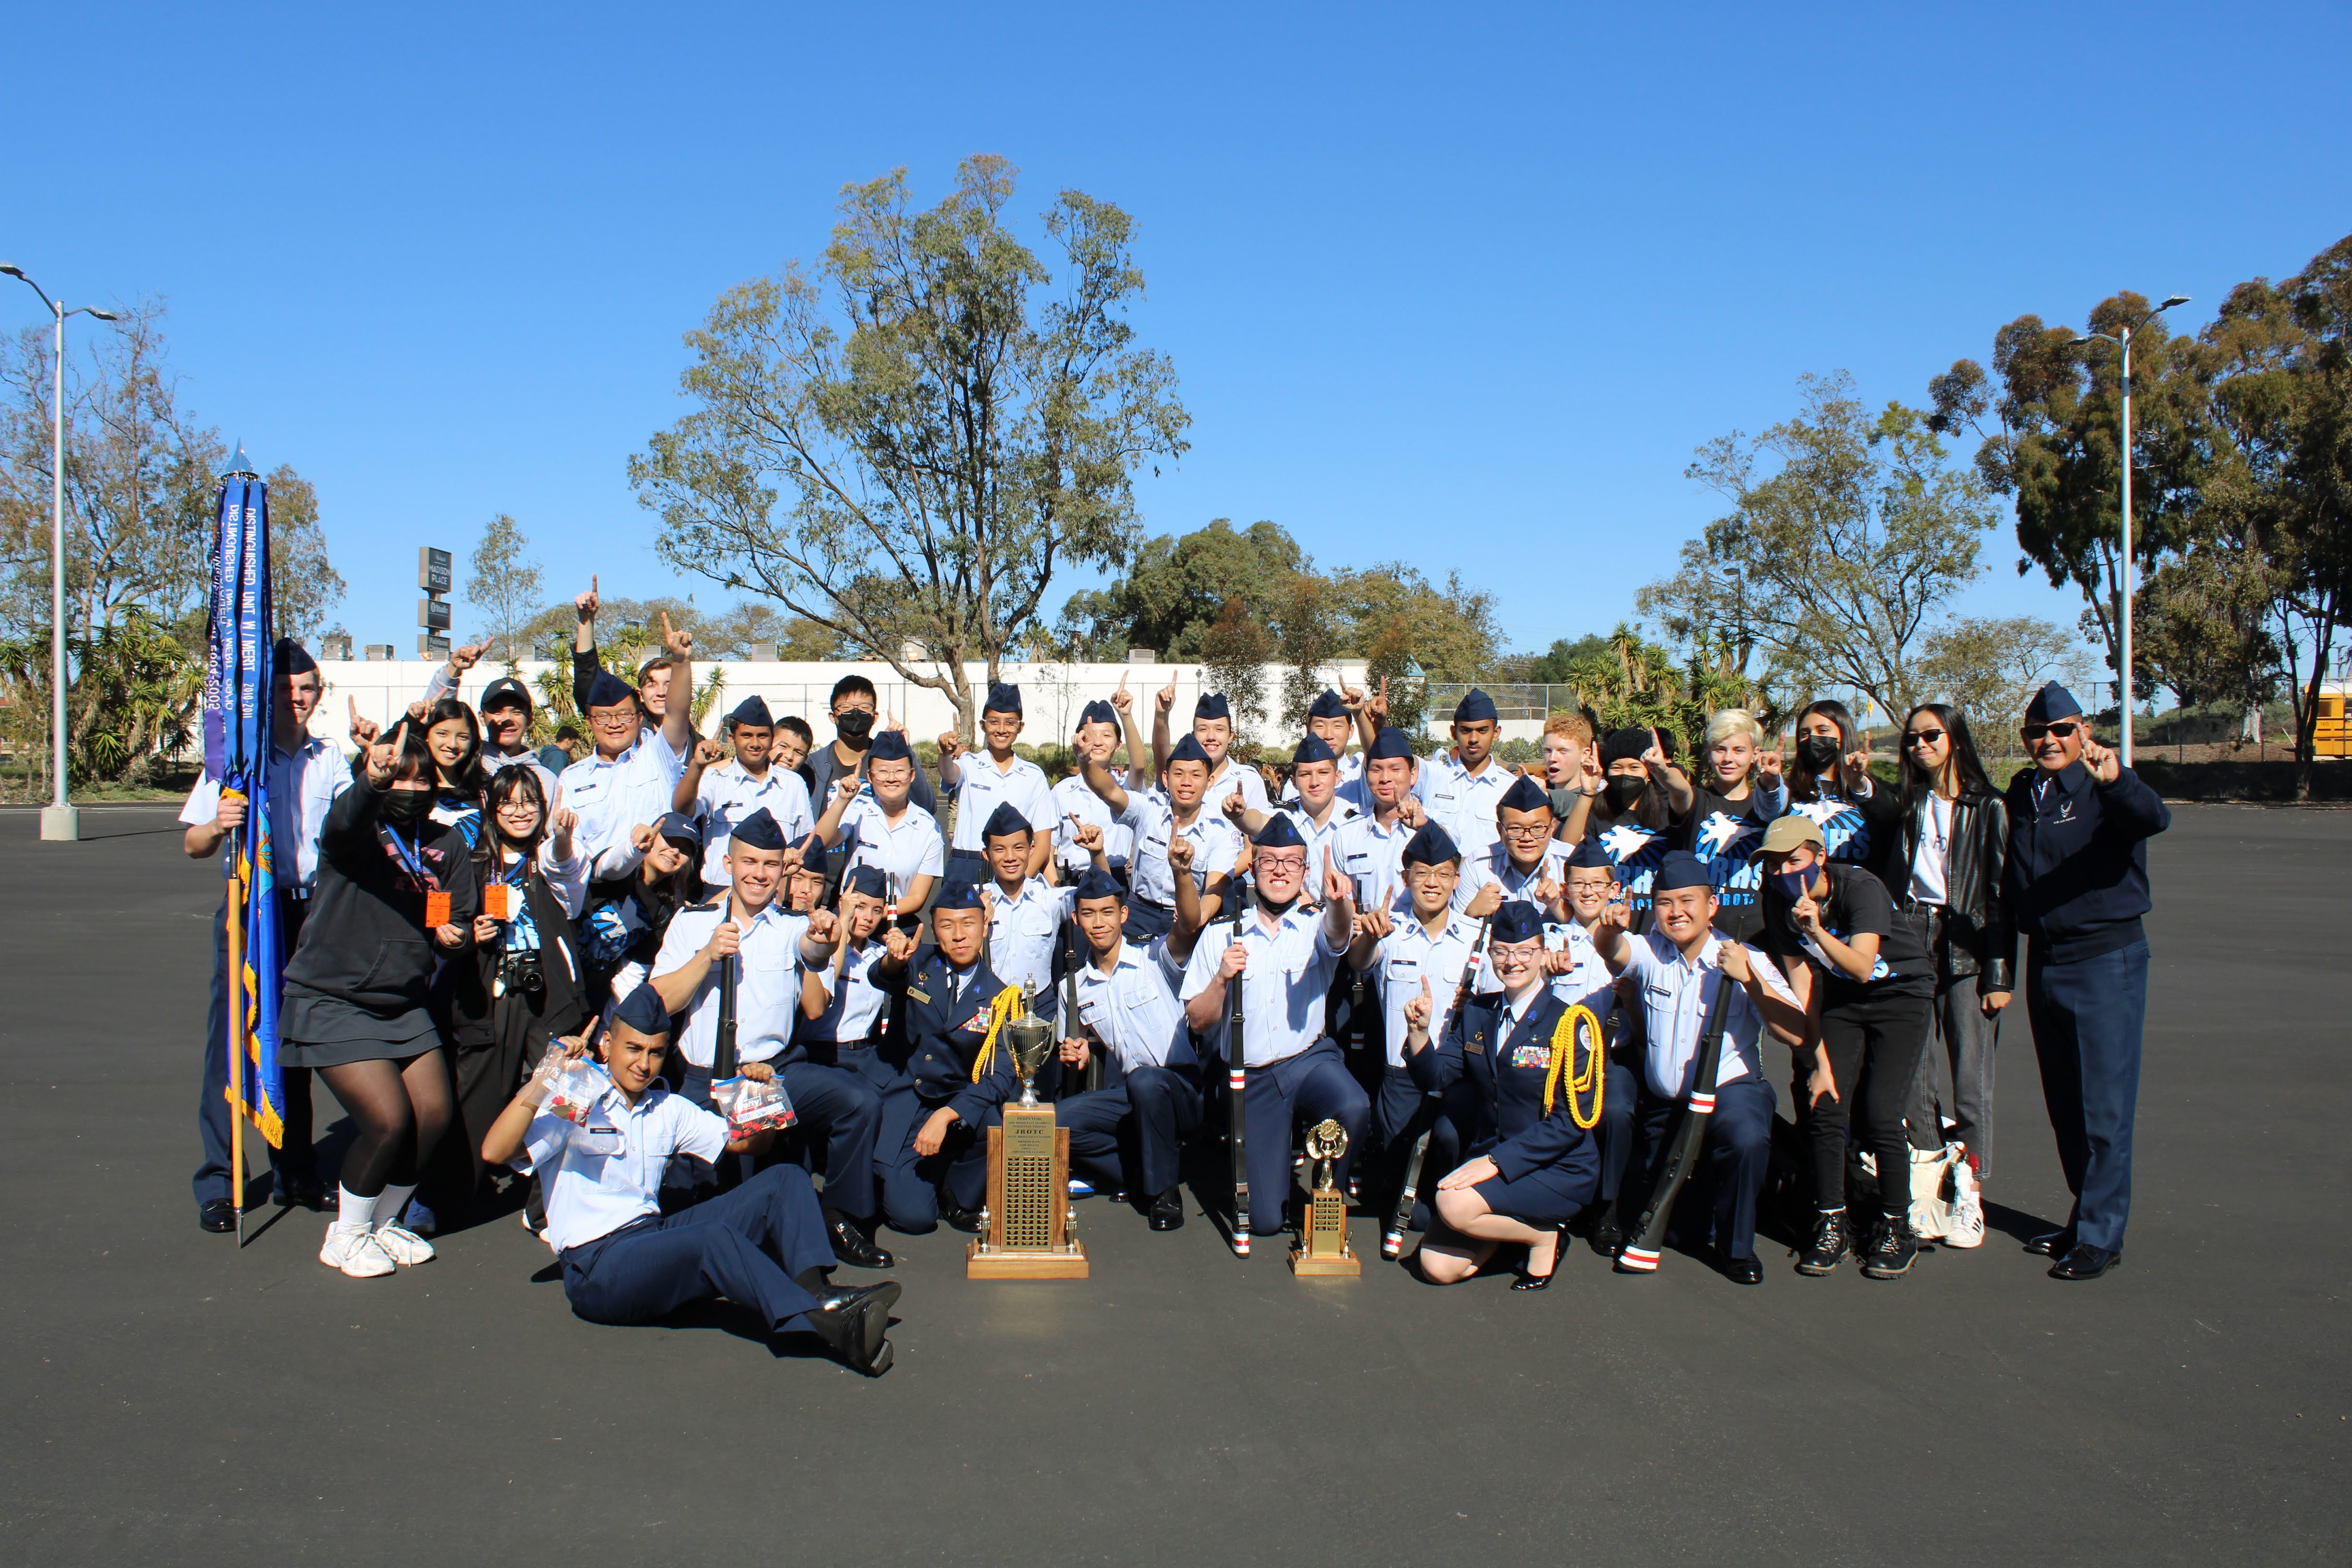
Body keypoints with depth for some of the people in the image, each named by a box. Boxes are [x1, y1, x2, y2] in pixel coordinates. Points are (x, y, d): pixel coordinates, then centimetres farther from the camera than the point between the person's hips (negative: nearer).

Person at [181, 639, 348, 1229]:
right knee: (230, 1041, -5)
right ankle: (217, 1185, 3)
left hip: (311, 909, 3)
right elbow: (193, 845, -2)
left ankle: (294, 1173, 22)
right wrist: (218, 826, -24)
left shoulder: (330, 760, 8)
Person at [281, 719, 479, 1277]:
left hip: (405, 1002, 6)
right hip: (332, 1000, -5)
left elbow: (462, 921, 8)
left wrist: (454, 938, -16)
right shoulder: (359, 831, -10)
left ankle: (383, 1222, 23)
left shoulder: (447, 845, 6)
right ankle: (345, 1236, 11)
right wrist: (371, 782, -56)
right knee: (388, 1118, -14)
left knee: (434, 1114, -2)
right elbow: (342, 823, -35)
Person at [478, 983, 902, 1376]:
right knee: (716, 1236, -36)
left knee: (785, 1180, -7)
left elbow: (746, 1142, 20)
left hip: (655, 1236, 7)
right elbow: (494, 1152, -18)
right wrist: (541, 1081, -27)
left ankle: (816, 1289, -31)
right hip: (597, 1268, -7)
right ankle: (827, 1324, -46)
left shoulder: (668, 1109, 18)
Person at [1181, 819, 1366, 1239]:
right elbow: (1198, 1022, 4)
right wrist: (1222, 979, -14)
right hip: (1252, 1079, 0)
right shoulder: (1222, 936, 6)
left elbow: (1338, 933, -23)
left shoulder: (1316, 926, 4)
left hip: (1311, 1060, 0)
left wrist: (1340, 903, -45)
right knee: (1264, 1219, -7)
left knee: (1354, 1108, -35)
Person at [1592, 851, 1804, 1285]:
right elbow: (1613, 951, -24)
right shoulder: (1650, 952, -2)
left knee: (1746, 1139, -36)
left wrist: (1749, 979, -30)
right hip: (1660, 1102, 3)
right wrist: (1610, 928, -47)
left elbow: (1796, 1034, -20)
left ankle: (1736, 1246, -13)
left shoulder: (1747, 961, -11)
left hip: (1729, 1090, -3)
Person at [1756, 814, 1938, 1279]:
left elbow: (1862, 968, -37)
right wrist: (1820, 1061, -9)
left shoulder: (1861, 888, -27)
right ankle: (1831, 1225, 7)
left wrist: (1817, 929, -53)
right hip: (1840, 1000, 4)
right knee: (1824, 1107, -10)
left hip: (1899, 994, -4)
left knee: (1879, 1114, -15)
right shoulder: (1780, 901, -12)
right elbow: (1802, 984, -8)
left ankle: (1895, 1228, 4)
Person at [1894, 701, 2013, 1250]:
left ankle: (1969, 1195, 6)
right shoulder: (1907, 806, 13)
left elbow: (2002, 894, -2)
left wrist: (2000, 974, -5)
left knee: (1971, 1076, -2)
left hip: (1967, 948, -3)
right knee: (1913, 1075, 2)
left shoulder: (1988, 808, 2)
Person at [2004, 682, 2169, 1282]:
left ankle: (2102, 1236, 6)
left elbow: (2154, 819, -32)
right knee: (2063, 1104, 15)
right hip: (2044, 958, 7)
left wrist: (2115, 780, -51)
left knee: (2104, 1106, -3)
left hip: (2106, 958, -7)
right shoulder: (2021, 792, 8)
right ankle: (2085, 1216, 28)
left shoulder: (2107, 787, -11)